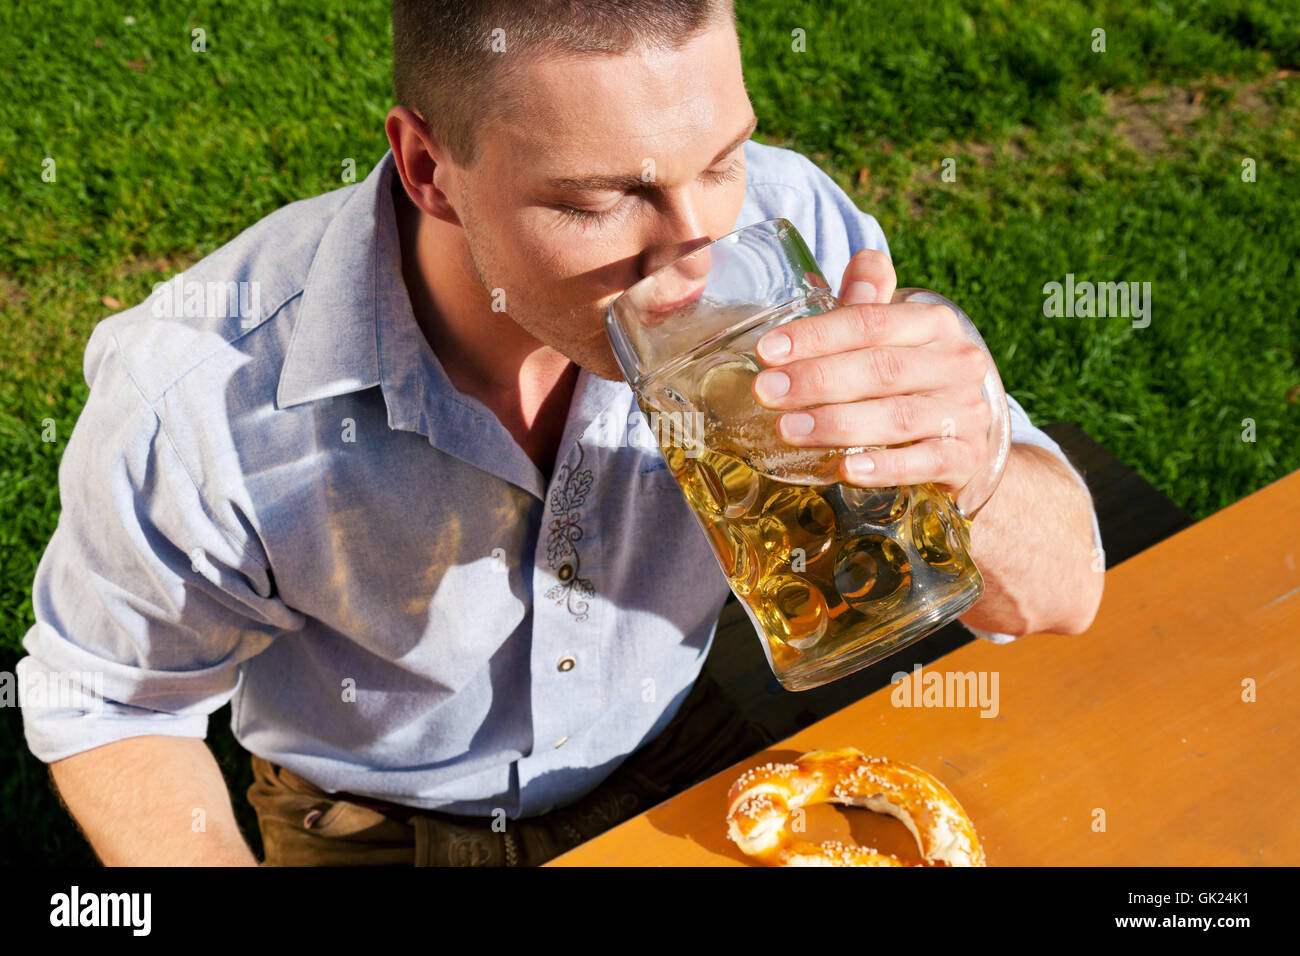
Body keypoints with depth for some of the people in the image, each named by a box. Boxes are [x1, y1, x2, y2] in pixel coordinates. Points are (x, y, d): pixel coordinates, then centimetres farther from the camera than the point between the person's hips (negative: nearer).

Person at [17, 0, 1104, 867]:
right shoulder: (197, 396, -29)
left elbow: (1059, 599, -19)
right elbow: (112, 699, -8)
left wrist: (967, 471, -41)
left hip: (673, 757, 2)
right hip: (381, 827, -1)